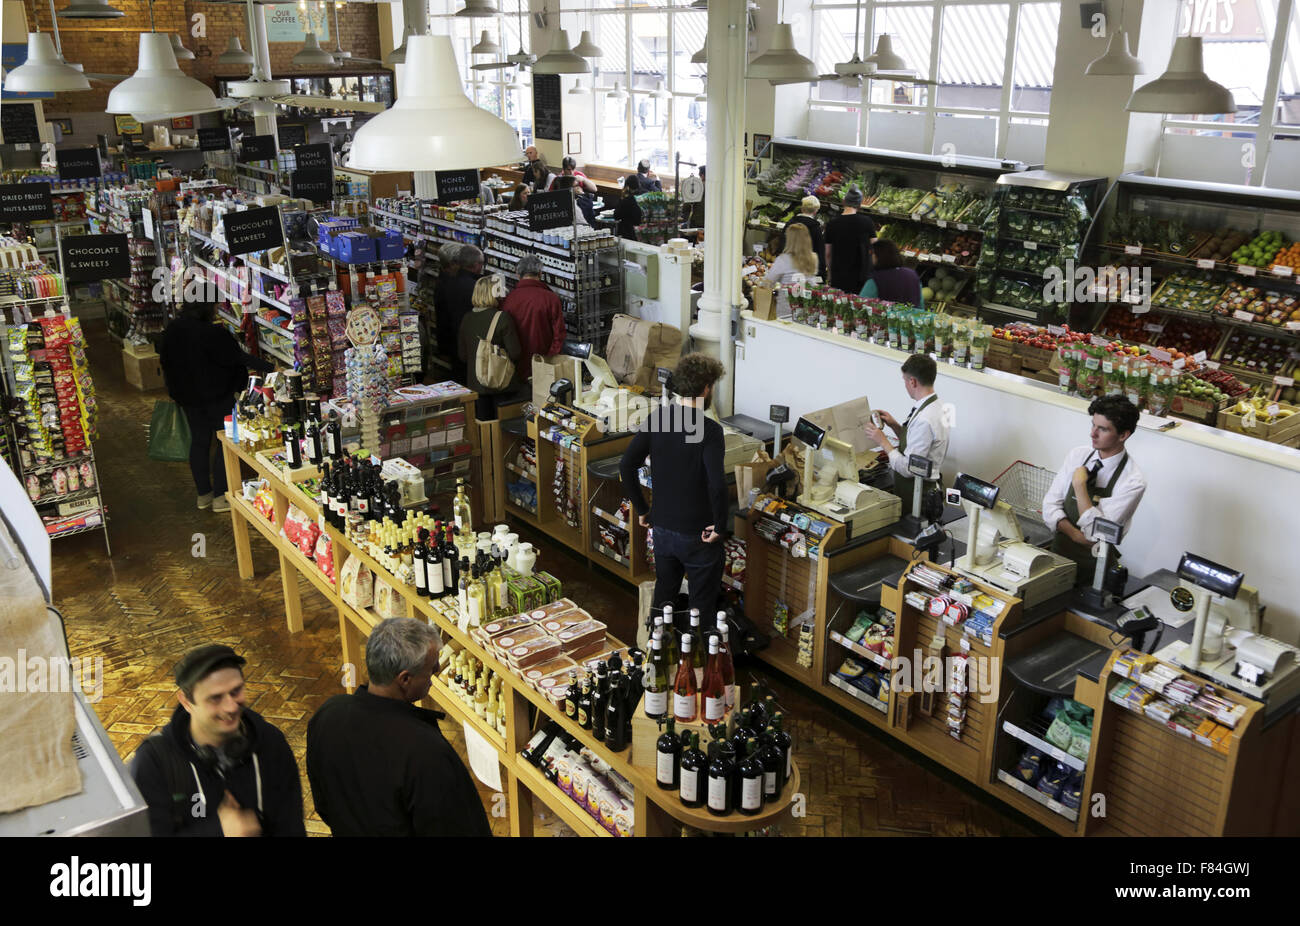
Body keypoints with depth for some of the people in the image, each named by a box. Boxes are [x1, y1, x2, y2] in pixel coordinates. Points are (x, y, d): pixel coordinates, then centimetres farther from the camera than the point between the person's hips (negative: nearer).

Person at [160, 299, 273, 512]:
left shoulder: (173, 329, 2)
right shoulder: (213, 334, -23)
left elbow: (165, 360, 14)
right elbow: (240, 358, -23)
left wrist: (175, 389, 26)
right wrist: (271, 369, -19)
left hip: (187, 397, 7)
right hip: (216, 397, -7)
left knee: (199, 441, 16)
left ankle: (203, 494, 23)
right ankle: (221, 497, 5)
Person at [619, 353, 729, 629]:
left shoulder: (656, 419, -3)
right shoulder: (709, 430, -20)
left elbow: (626, 466, -3)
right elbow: (716, 484, -31)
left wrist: (641, 509, 6)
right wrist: (720, 525, -16)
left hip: (662, 526, 6)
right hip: (697, 533, -5)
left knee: (663, 596, 23)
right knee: (701, 606, 12)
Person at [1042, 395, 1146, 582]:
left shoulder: (1133, 482, -11)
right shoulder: (1077, 455, 3)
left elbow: (1097, 532, -15)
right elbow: (1050, 504, 3)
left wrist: (1080, 485, -17)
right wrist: (1074, 533, -12)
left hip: (1093, 565, -4)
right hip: (1058, 551, 4)